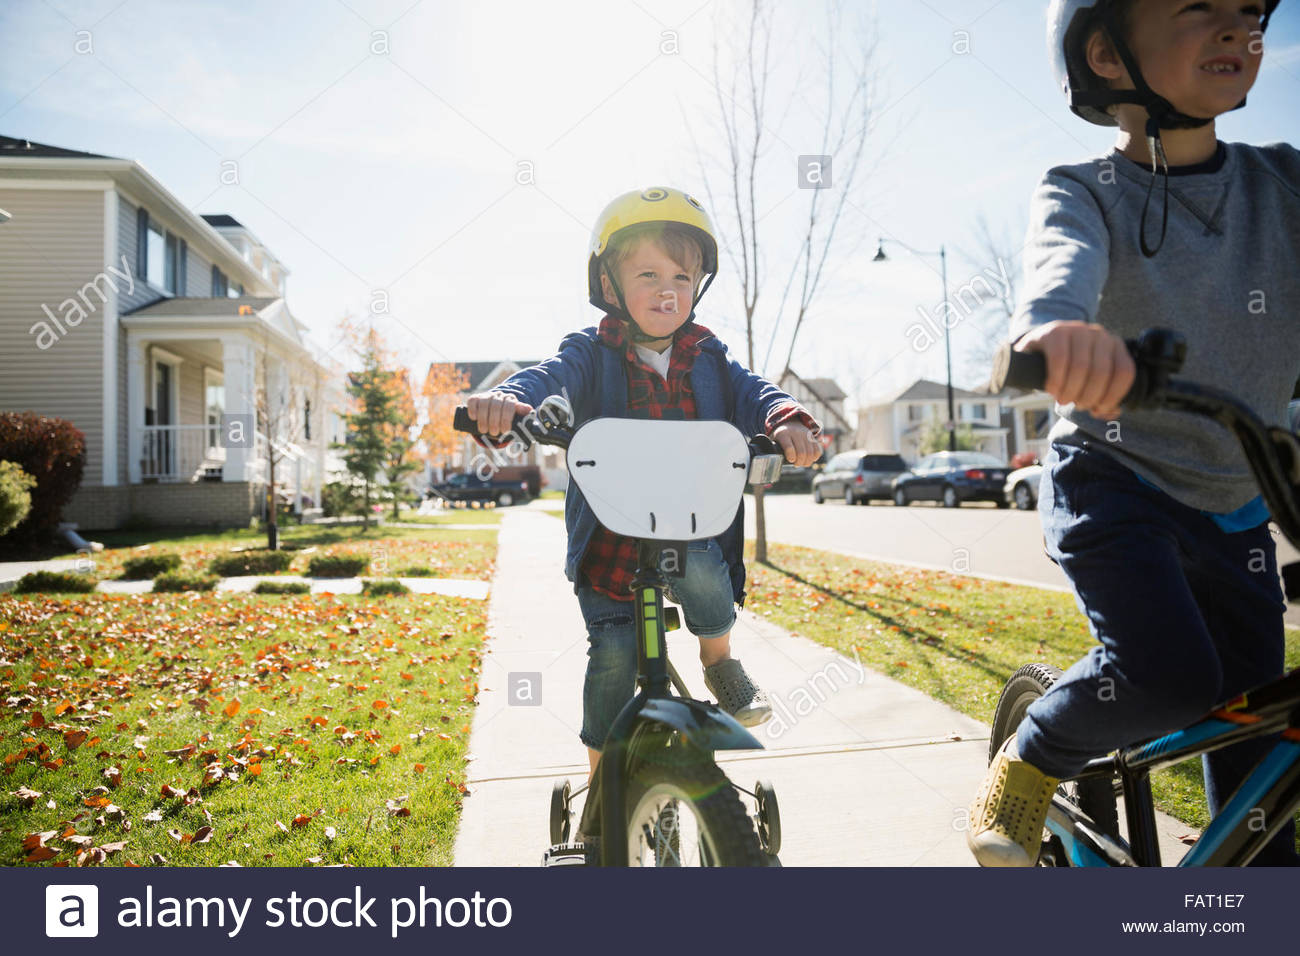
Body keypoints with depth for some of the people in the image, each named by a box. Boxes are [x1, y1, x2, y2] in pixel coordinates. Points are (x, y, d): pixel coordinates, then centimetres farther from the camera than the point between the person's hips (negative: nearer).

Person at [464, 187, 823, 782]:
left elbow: (750, 392, -8)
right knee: (613, 654, -3)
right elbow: (551, 377, -21)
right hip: (609, 532, -1)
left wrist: (786, 420, -31)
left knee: (700, 573, -30)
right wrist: (508, 398, -45)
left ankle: (720, 661, 5)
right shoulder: (593, 354, -3)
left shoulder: (707, 358, 6)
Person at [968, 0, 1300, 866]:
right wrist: (1054, 327, -58)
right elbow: (1064, 263, -34)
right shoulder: (1082, 193, -11)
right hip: (1111, 481, -5)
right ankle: (1030, 758, 4)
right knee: (1169, 673, -25)